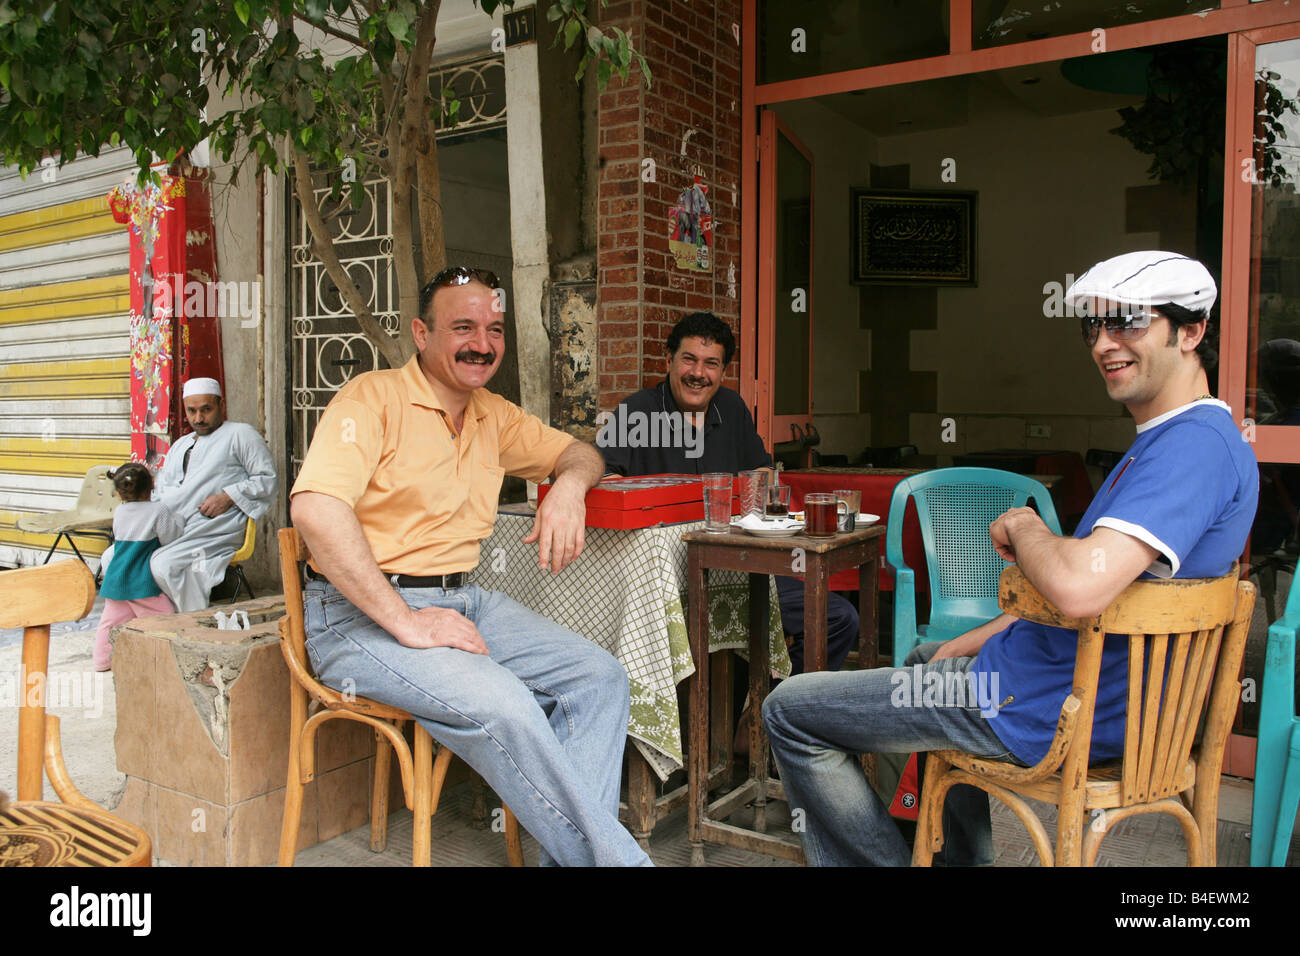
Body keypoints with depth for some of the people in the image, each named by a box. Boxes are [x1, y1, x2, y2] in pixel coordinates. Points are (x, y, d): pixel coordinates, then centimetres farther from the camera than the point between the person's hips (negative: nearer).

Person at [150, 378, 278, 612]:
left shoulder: (240, 434, 7)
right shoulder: (180, 445, 29)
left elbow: (268, 479, -2)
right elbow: (160, 489, 29)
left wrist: (228, 497, -14)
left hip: (215, 530, -7)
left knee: (163, 564, -30)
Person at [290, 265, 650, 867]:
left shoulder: (494, 416, 14)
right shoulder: (375, 397, -8)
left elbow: (579, 453, 25)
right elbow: (314, 508, -22)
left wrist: (569, 486, -2)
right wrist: (405, 621, -24)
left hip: (463, 601, 8)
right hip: (362, 614, -7)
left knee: (601, 679, -9)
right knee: (502, 708, -30)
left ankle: (567, 850, -9)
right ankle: (613, 856, -14)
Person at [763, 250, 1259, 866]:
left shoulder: (1196, 445, -24)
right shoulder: (1170, 440, 11)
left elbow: (1078, 586, -40)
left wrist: (1024, 527, -18)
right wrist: (972, 643, 12)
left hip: (1043, 713, -11)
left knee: (789, 712, -5)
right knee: (927, 656, 40)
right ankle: (961, 855, 44)